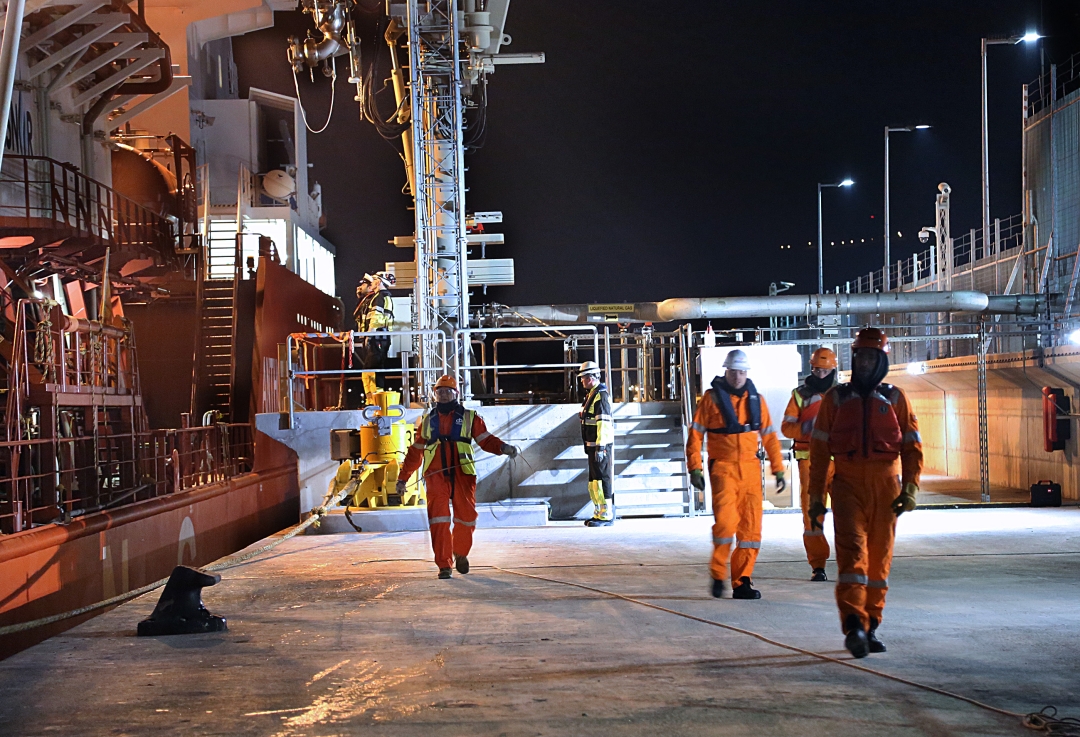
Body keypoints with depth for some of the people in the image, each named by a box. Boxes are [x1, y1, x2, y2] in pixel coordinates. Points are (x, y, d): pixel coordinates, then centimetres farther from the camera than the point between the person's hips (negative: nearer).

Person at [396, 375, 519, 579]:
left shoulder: (469, 417, 12)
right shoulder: (427, 420, 18)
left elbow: (485, 439, 3)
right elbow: (415, 452, 22)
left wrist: (503, 447, -17)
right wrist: (403, 478, 20)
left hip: (462, 474, -1)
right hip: (436, 476, 1)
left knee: (466, 518, 0)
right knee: (439, 520, -10)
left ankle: (461, 553, 28)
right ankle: (444, 565, -6)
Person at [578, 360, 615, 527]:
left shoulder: (601, 395, -15)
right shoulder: (591, 394, 17)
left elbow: (603, 422, -21)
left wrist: (600, 447, -25)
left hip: (601, 446, -11)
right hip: (593, 445, 11)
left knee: (602, 480, -8)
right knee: (594, 481, 15)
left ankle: (606, 516, -6)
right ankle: (599, 514, 22)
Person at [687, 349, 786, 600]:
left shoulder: (756, 399, 10)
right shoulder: (712, 398, -1)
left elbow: (769, 435, 15)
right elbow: (695, 434, -1)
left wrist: (778, 469, 12)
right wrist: (695, 468, -8)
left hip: (751, 469, 4)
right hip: (723, 468, -4)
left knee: (751, 527, 1)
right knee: (725, 522, -15)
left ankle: (742, 581, 10)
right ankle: (718, 574, 4)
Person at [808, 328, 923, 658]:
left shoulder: (894, 398, 10)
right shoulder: (836, 398, 9)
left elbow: (912, 446, 8)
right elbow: (819, 449, 9)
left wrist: (910, 488, -5)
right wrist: (816, 497, 5)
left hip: (886, 487, 2)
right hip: (848, 485, -2)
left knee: (879, 559, 6)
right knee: (852, 551, -17)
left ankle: (870, 627, 18)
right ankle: (853, 626, -27)